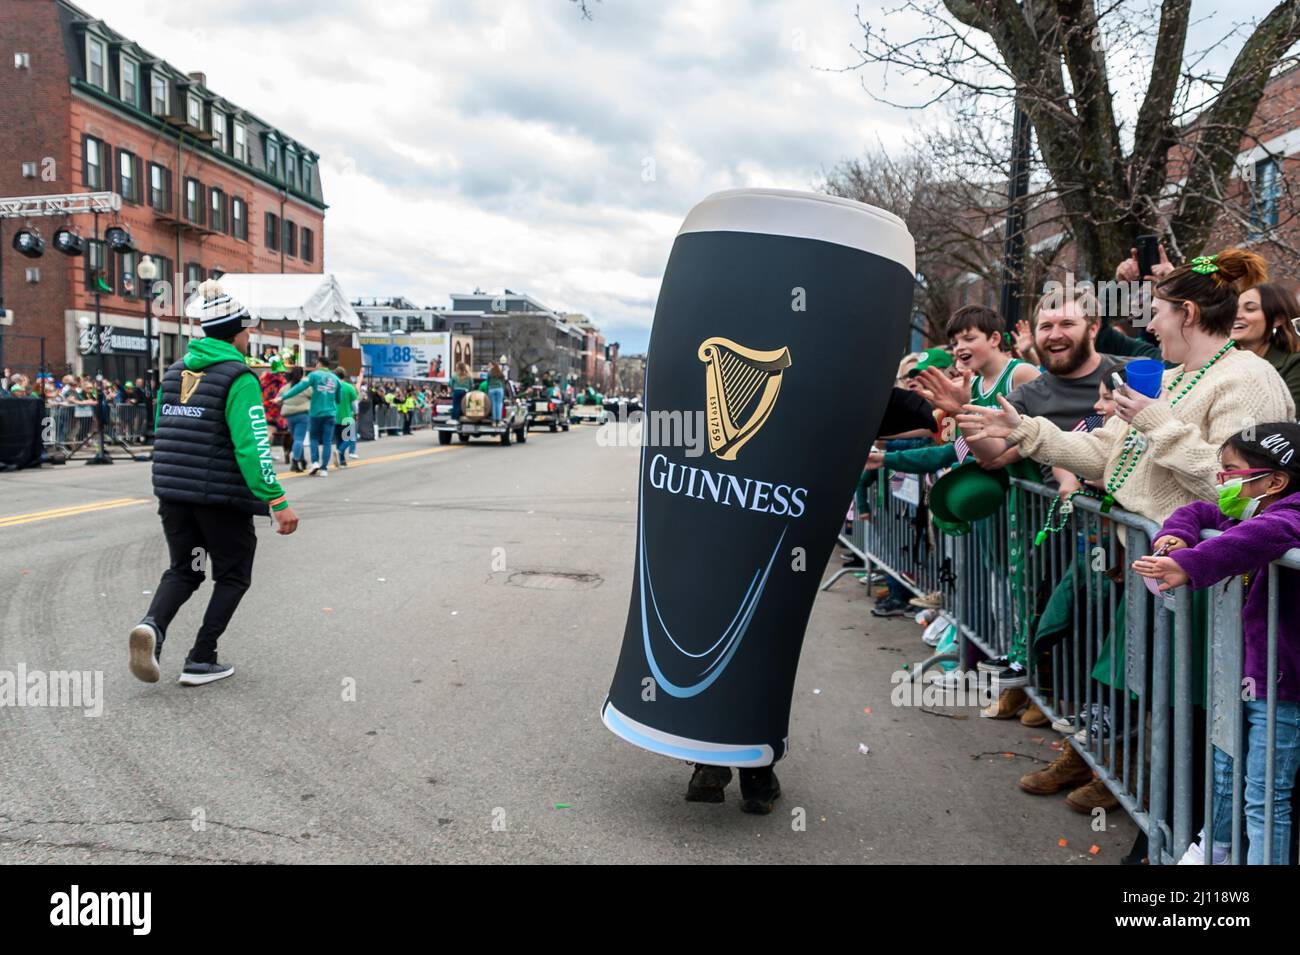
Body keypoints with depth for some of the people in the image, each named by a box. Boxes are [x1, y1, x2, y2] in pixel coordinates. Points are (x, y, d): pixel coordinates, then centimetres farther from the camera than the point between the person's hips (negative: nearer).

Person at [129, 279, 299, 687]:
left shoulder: (174, 373, 11)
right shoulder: (239, 377, -12)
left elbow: (162, 434, 18)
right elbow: (251, 446, -21)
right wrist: (277, 502, -22)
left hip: (173, 492, 6)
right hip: (222, 496, -6)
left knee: (183, 570, 19)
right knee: (233, 576, 12)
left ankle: (152, 624, -11)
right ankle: (201, 661, 8)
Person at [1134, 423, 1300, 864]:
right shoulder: (1241, 515, 6)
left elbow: (1263, 535, -45)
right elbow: (1199, 511, 19)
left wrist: (1189, 565, -54)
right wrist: (1176, 534, -5)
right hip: (1238, 677, 10)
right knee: (1223, 770, 26)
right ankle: (1213, 849, 45)